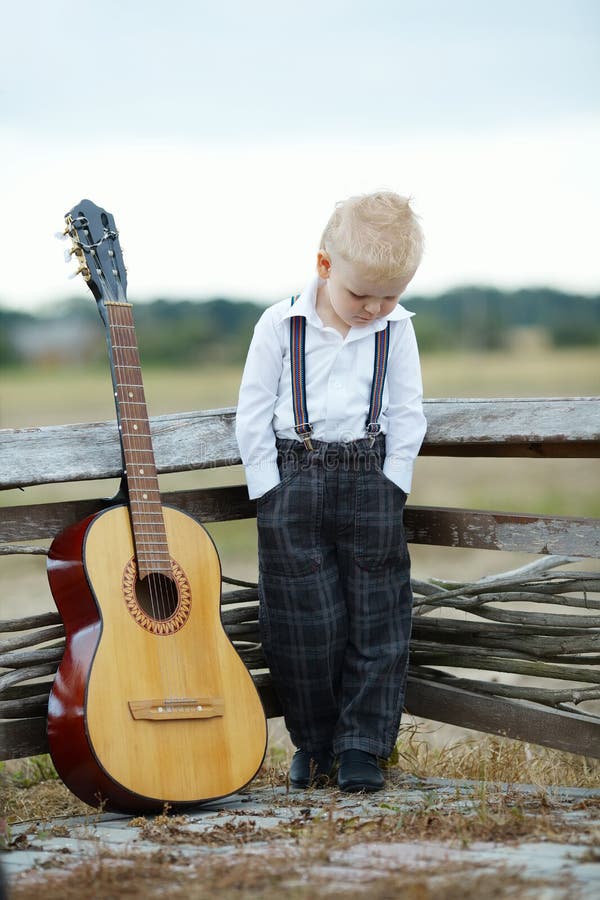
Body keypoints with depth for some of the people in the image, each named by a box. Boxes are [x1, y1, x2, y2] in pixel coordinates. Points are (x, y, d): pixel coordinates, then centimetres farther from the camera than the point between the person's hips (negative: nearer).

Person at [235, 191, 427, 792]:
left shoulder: (397, 329, 1)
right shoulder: (281, 325, -5)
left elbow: (407, 417, 6)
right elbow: (252, 416, -1)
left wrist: (390, 488, -1)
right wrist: (270, 491, -4)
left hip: (370, 478, 2)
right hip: (292, 478, -1)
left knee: (377, 619, 1)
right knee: (305, 623, 0)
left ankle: (362, 745, 10)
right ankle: (313, 744, 15)